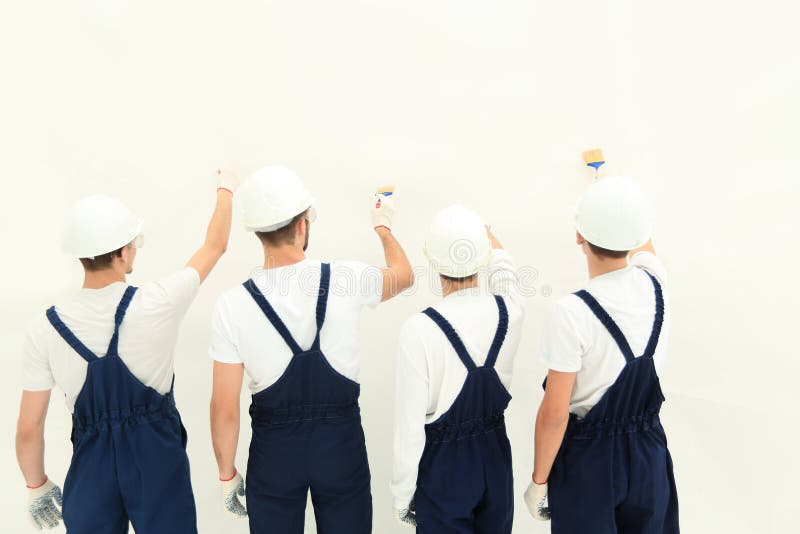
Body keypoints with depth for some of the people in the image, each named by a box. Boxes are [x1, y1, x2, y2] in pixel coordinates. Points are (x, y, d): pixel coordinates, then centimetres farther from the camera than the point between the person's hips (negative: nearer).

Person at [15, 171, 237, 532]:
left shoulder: (46, 329, -11)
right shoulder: (155, 304, -18)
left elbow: (29, 428, -4)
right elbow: (215, 245, -2)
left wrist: (36, 486, 14)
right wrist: (226, 188, 14)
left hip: (92, 466, 2)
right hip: (157, 458, -1)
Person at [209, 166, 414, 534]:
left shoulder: (232, 306, -14)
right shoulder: (348, 280, -15)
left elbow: (225, 408, -9)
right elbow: (404, 274, 9)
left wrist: (226, 473, 8)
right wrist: (383, 225, 26)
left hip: (274, 448, 0)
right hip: (341, 442, 1)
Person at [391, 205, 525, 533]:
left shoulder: (419, 330, -26)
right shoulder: (509, 310, -15)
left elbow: (409, 424, -19)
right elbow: (504, 269, 11)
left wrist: (402, 494, -4)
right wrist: (487, 236, 29)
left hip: (443, 466, -4)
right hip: (495, 457, 5)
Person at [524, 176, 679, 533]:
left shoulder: (572, 312, -26)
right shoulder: (654, 281, -9)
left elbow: (554, 415, -21)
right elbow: (644, 245, 18)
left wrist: (538, 481, -6)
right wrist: (620, 198, 34)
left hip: (589, 456, -5)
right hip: (650, 452, 6)